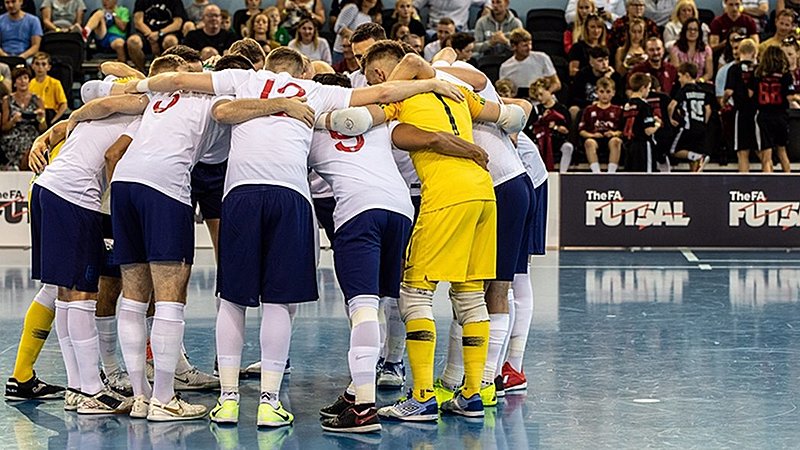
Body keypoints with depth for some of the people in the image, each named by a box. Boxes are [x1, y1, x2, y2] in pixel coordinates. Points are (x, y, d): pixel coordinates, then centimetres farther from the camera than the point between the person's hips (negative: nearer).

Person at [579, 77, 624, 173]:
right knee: (589, 142, -36)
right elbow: (581, 130, 13)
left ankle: (611, 173, -39)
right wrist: (591, 135, -5)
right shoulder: (590, 110, 17)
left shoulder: (618, 110, 16)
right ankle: (596, 172, -41)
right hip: (595, 138, 0)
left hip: (611, 138, 0)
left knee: (616, 141, -37)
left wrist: (615, 133, -10)